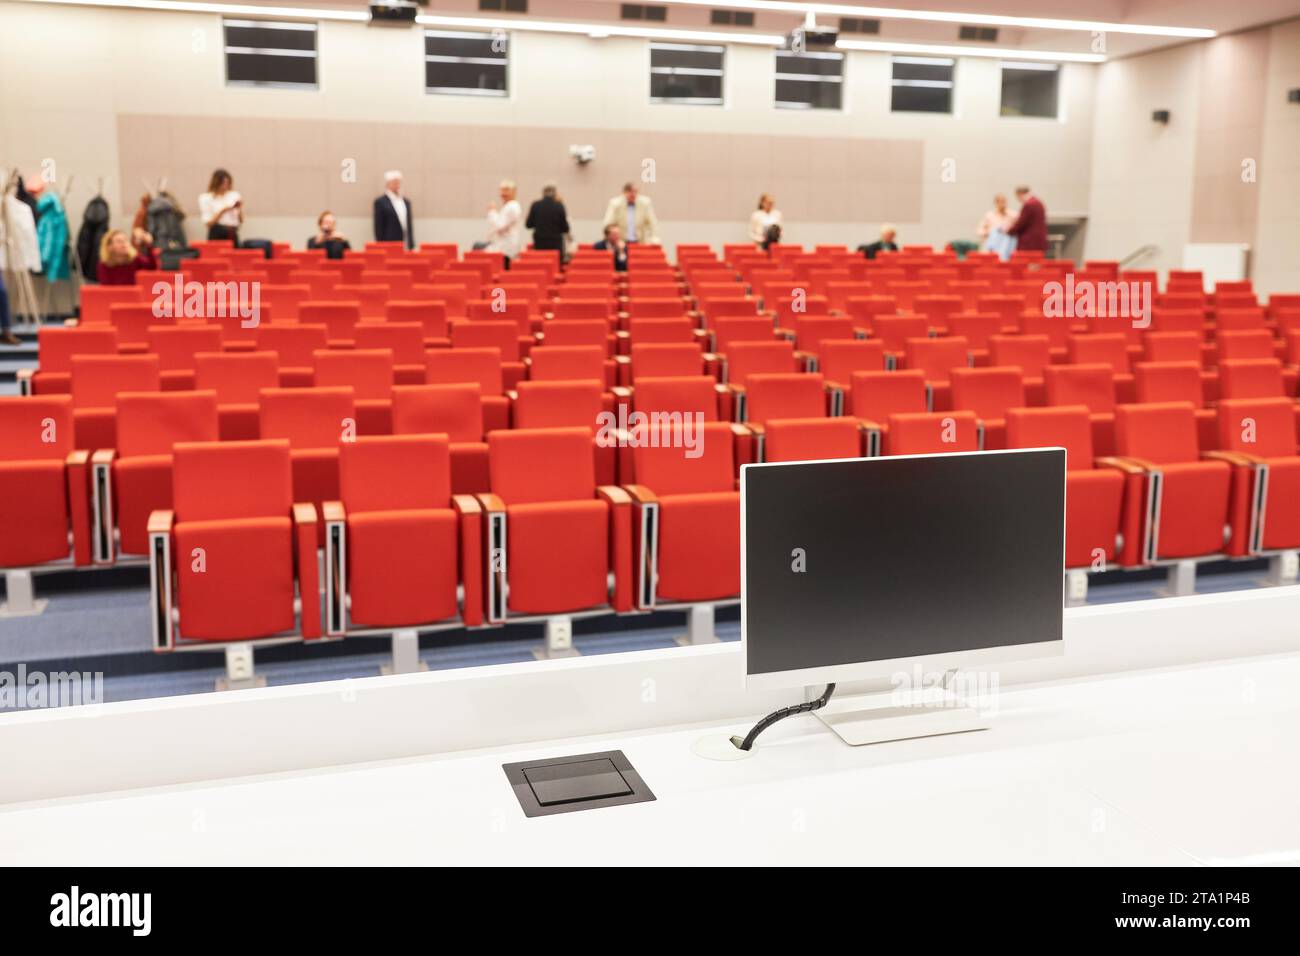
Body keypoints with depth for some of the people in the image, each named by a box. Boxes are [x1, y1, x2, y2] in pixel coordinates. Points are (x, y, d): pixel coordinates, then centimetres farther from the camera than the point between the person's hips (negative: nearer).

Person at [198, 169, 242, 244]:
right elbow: (208, 223, -5)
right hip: (217, 235, -2)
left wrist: (240, 209, -11)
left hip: (232, 235, 3)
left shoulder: (235, 195, 7)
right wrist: (222, 211, -15)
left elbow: (241, 221, 8)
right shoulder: (205, 198, 2)